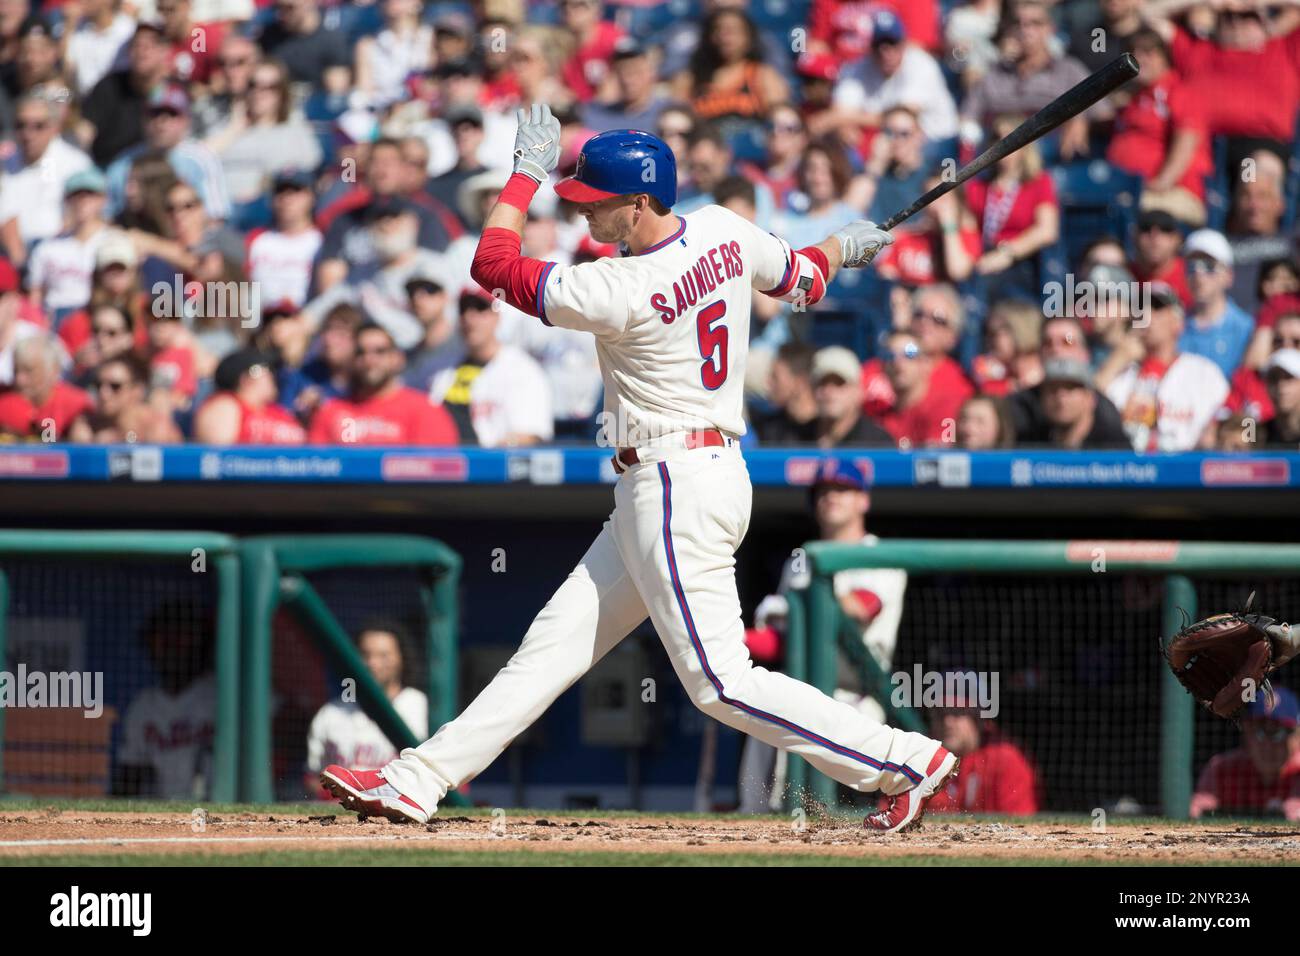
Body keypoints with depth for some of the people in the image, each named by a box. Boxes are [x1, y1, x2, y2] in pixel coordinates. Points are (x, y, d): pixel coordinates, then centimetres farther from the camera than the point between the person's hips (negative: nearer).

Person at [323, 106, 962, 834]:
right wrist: (840, 248, 43)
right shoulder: (724, 231, 2)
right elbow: (798, 277, 22)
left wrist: (529, 171, -3)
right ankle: (416, 784, 12)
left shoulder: (625, 292, -21)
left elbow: (494, 263, -14)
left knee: (721, 681, -9)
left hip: (678, 489, -10)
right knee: (556, 643, 9)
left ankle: (907, 761, -5)